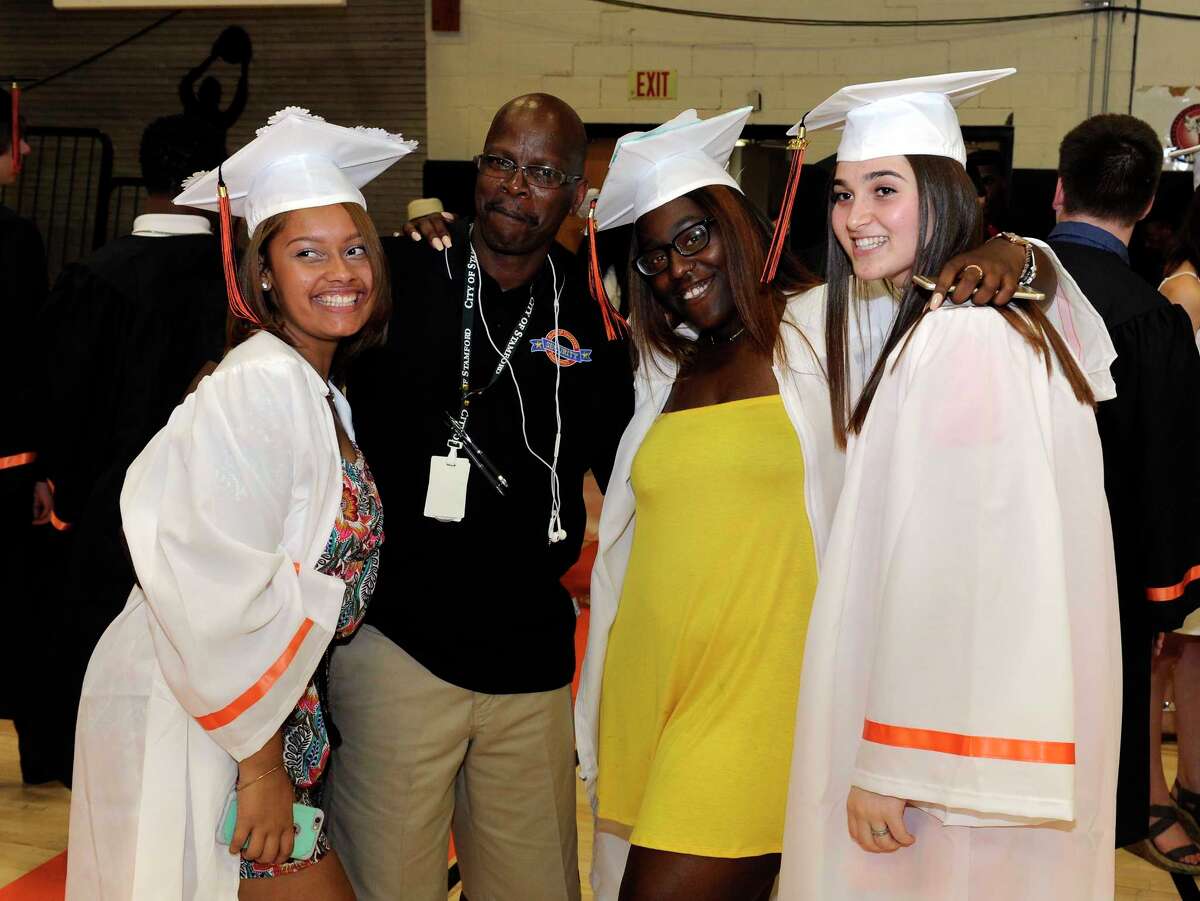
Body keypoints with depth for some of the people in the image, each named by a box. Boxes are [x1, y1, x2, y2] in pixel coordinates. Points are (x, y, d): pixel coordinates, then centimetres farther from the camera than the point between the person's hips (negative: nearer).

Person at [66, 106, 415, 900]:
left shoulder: (322, 395, 11)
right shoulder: (258, 388, -18)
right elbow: (219, 598, -23)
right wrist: (261, 764, -17)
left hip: (267, 713, 9)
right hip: (194, 735, -9)